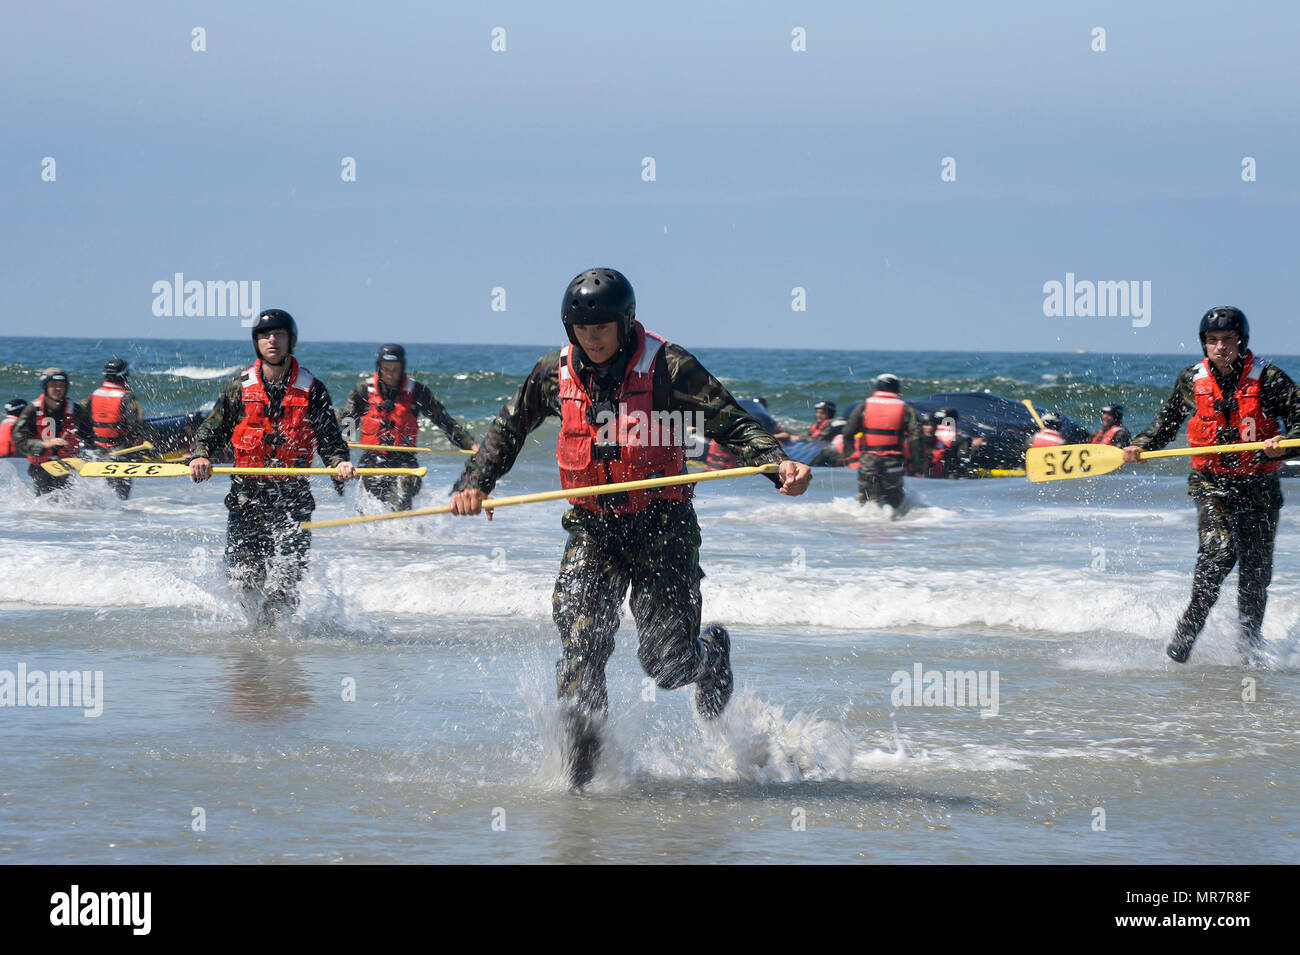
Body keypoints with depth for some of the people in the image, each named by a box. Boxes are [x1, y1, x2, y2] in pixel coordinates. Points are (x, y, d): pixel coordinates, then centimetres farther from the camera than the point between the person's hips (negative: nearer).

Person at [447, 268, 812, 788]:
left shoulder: (666, 366, -11)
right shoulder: (555, 373, 1)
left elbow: (730, 421, -15)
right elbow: (508, 430, 17)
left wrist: (777, 462, -31)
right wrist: (475, 483, 5)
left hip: (663, 526, -3)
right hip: (593, 526, 3)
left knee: (667, 663, 1)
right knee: (581, 636, -17)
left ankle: (711, 654, 38)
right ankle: (582, 759, -7)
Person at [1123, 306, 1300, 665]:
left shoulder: (1268, 379, -8)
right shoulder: (1191, 380, 1)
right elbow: (1167, 420, 18)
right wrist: (1140, 446, 4)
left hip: (1259, 485, 0)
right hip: (1212, 483, 0)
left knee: (1256, 568, 5)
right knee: (1217, 550, -22)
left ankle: (1250, 640, 24)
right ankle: (1189, 627, -10)